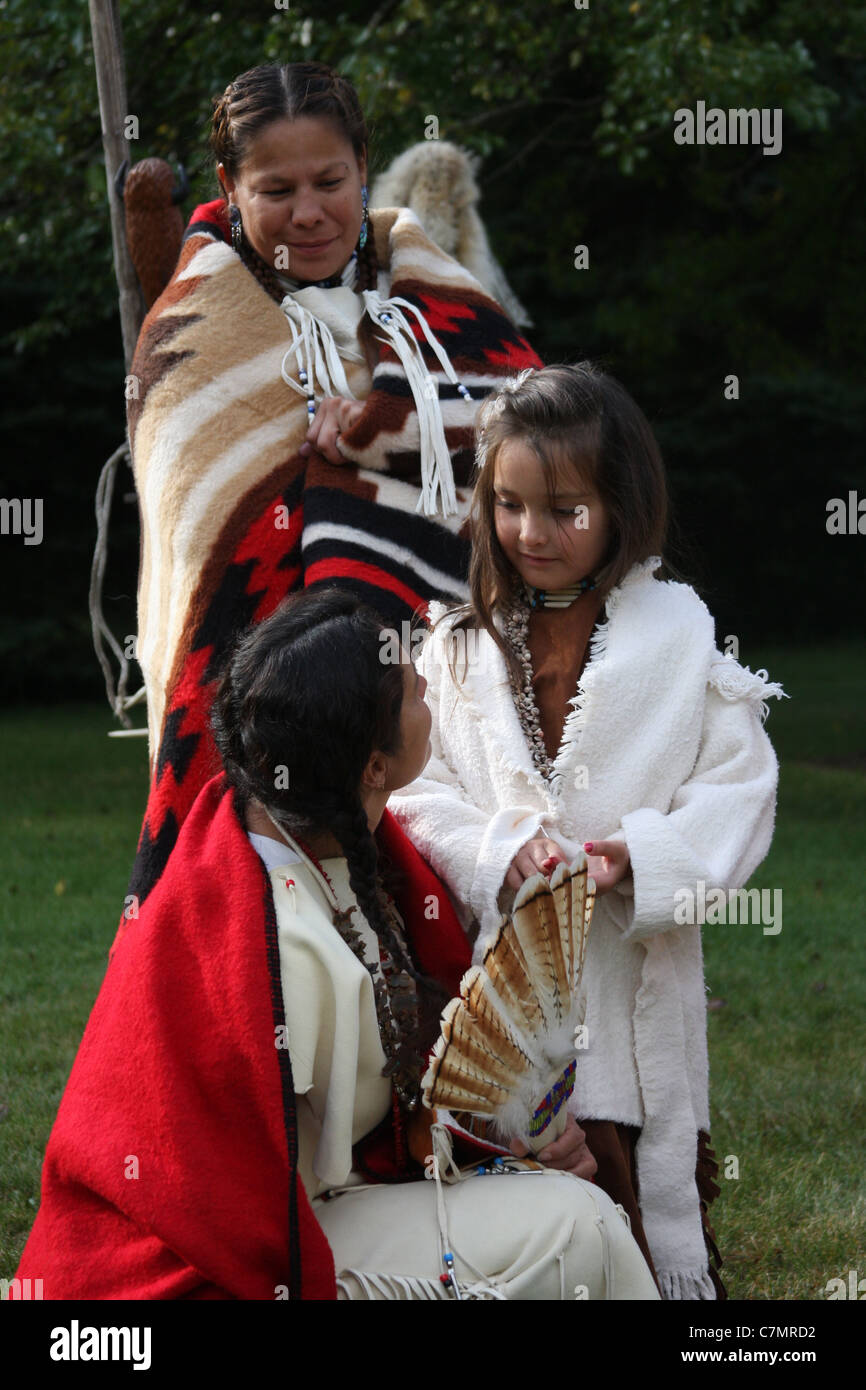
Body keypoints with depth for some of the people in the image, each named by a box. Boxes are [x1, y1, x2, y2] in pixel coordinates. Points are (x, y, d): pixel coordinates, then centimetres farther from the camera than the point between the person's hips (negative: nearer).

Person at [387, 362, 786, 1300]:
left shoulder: (679, 633, 1)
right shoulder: (460, 644, 7)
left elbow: (739, 786, -3)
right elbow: (422, 790, 1)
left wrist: (641, 856, -19)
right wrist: (499, 854, -17)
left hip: (635, 973, -1)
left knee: (651, 1212, 0)